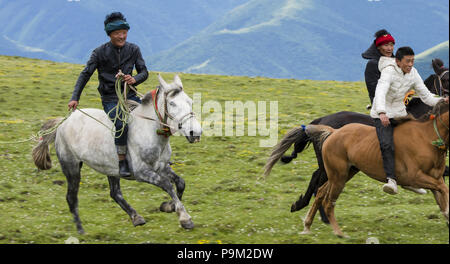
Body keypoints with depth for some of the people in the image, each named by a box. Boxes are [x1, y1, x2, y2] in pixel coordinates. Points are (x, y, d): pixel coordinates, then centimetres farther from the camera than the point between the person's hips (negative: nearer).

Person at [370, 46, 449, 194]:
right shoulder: (389, 71, -22)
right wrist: (382, 112, -54)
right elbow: (380, 92, -38)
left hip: (400, 113, 7)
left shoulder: (413, 74, -1)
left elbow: (426, 96, 2)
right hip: (382, 115, -7)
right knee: (387, 145, -27)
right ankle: (391, 180, -35)